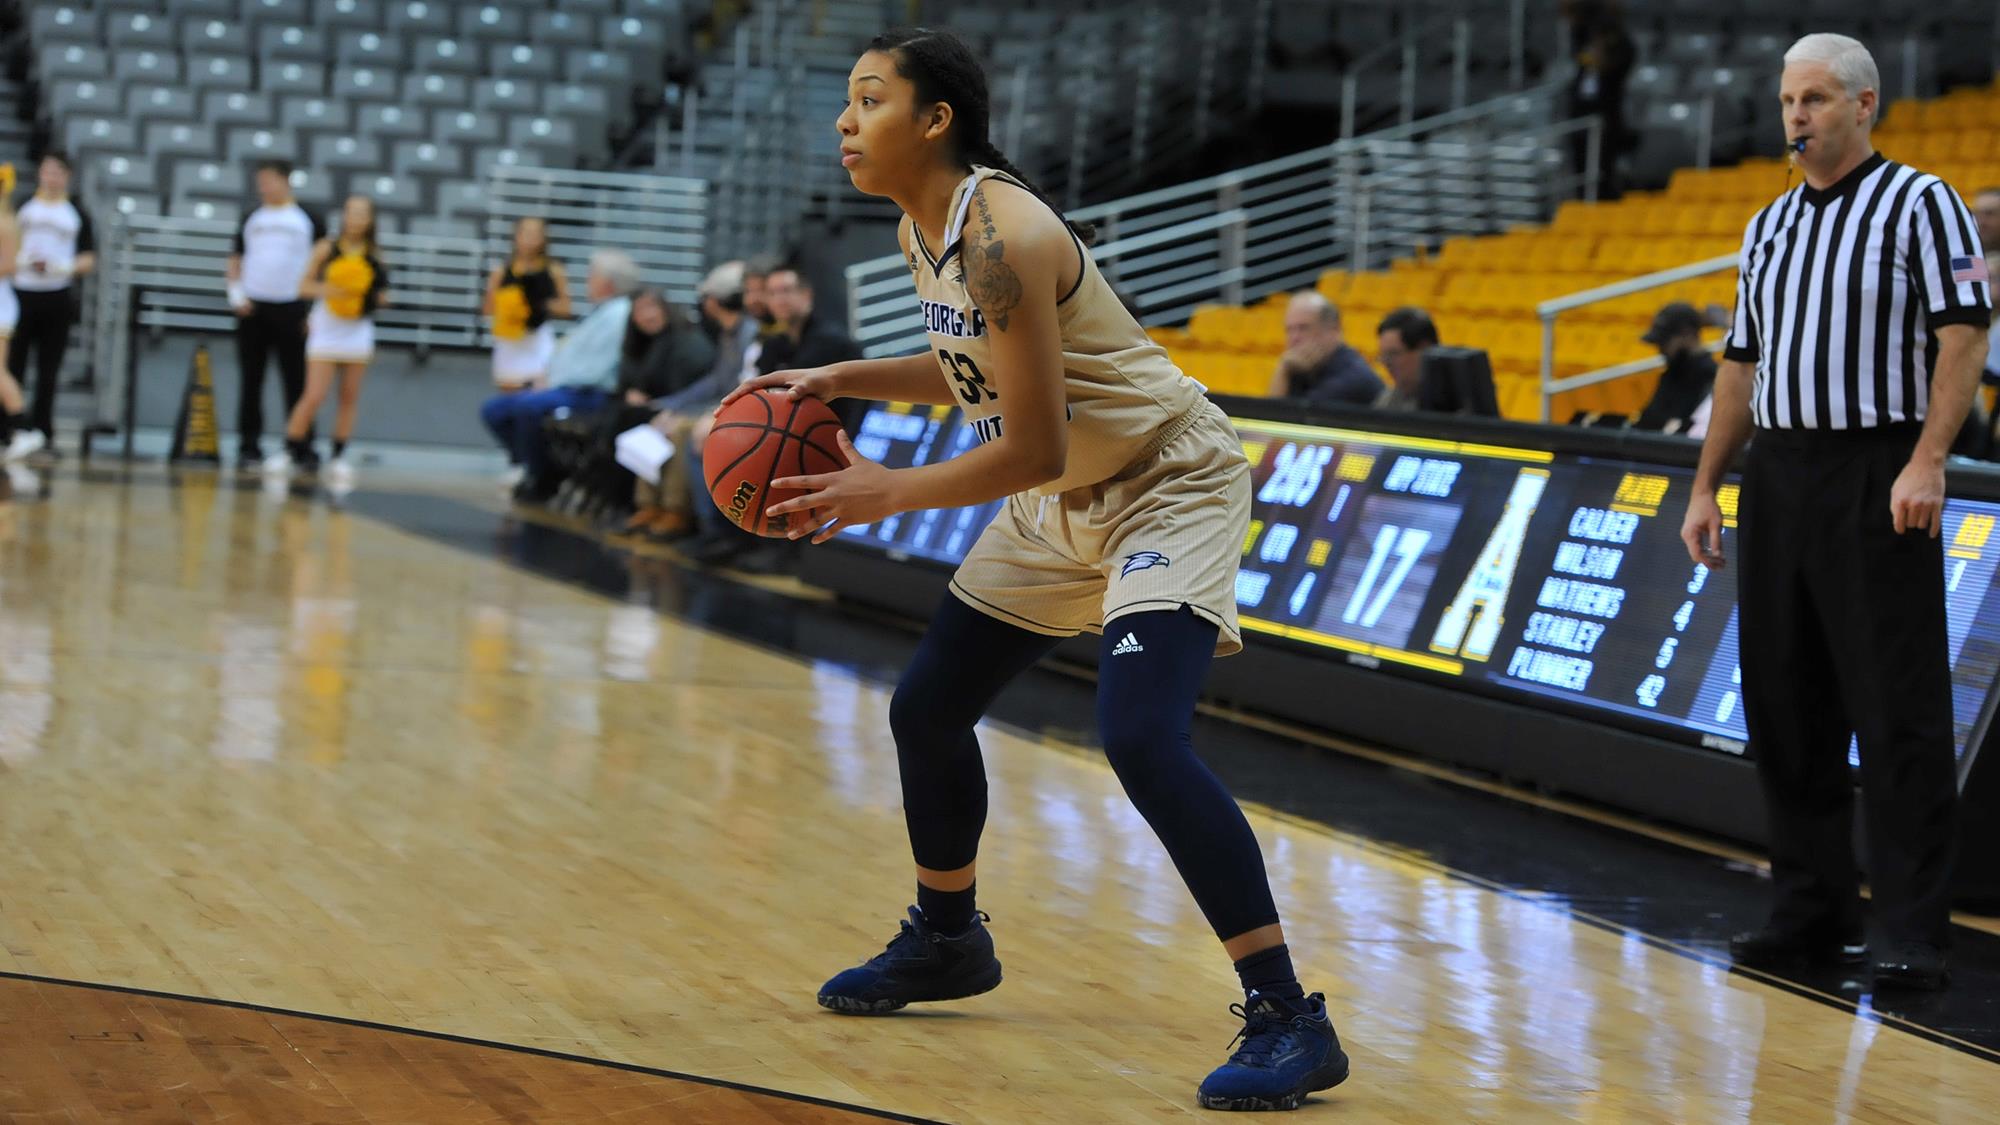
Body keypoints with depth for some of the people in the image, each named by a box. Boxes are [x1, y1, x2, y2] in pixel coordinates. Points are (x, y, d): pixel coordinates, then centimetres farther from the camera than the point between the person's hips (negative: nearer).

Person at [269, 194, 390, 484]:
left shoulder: (373, 256, 2)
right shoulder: (327, 249, -3)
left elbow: (380, 293, 11)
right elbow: (304, 286, -1)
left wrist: (380, 297, -11)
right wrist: (326, 289, -19)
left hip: (358, 330, 2)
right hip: (326, 329, -2)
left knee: (350, 398, 3)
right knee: (314, 397, -9)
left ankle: (339, 457, 11)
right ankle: (288, 451, 2)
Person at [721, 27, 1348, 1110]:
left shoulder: (1000, 236, -28)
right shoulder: (920, 230, 1)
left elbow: (1033, 450, -27)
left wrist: (893, 493, -16)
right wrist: (842, 380, 6)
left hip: (1165, 487, -10)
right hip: (1064, 501, 10)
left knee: (1142, 739, -27)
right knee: (926, 707, 16)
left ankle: (1287, 1019, -22)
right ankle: (946, 940, 40)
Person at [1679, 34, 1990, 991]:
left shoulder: (1920, 204, -2)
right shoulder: (1769, 226, 17)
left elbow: (1963, 334, -10)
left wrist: (1926, 462, -20)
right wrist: (1706, 487, 15)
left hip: (1877, 483, -7)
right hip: (1776, 481, 7)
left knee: (1899, 713, -7)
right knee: (1783, 704, 8)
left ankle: (1915, 935, -4)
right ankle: (1814, 911, 16)